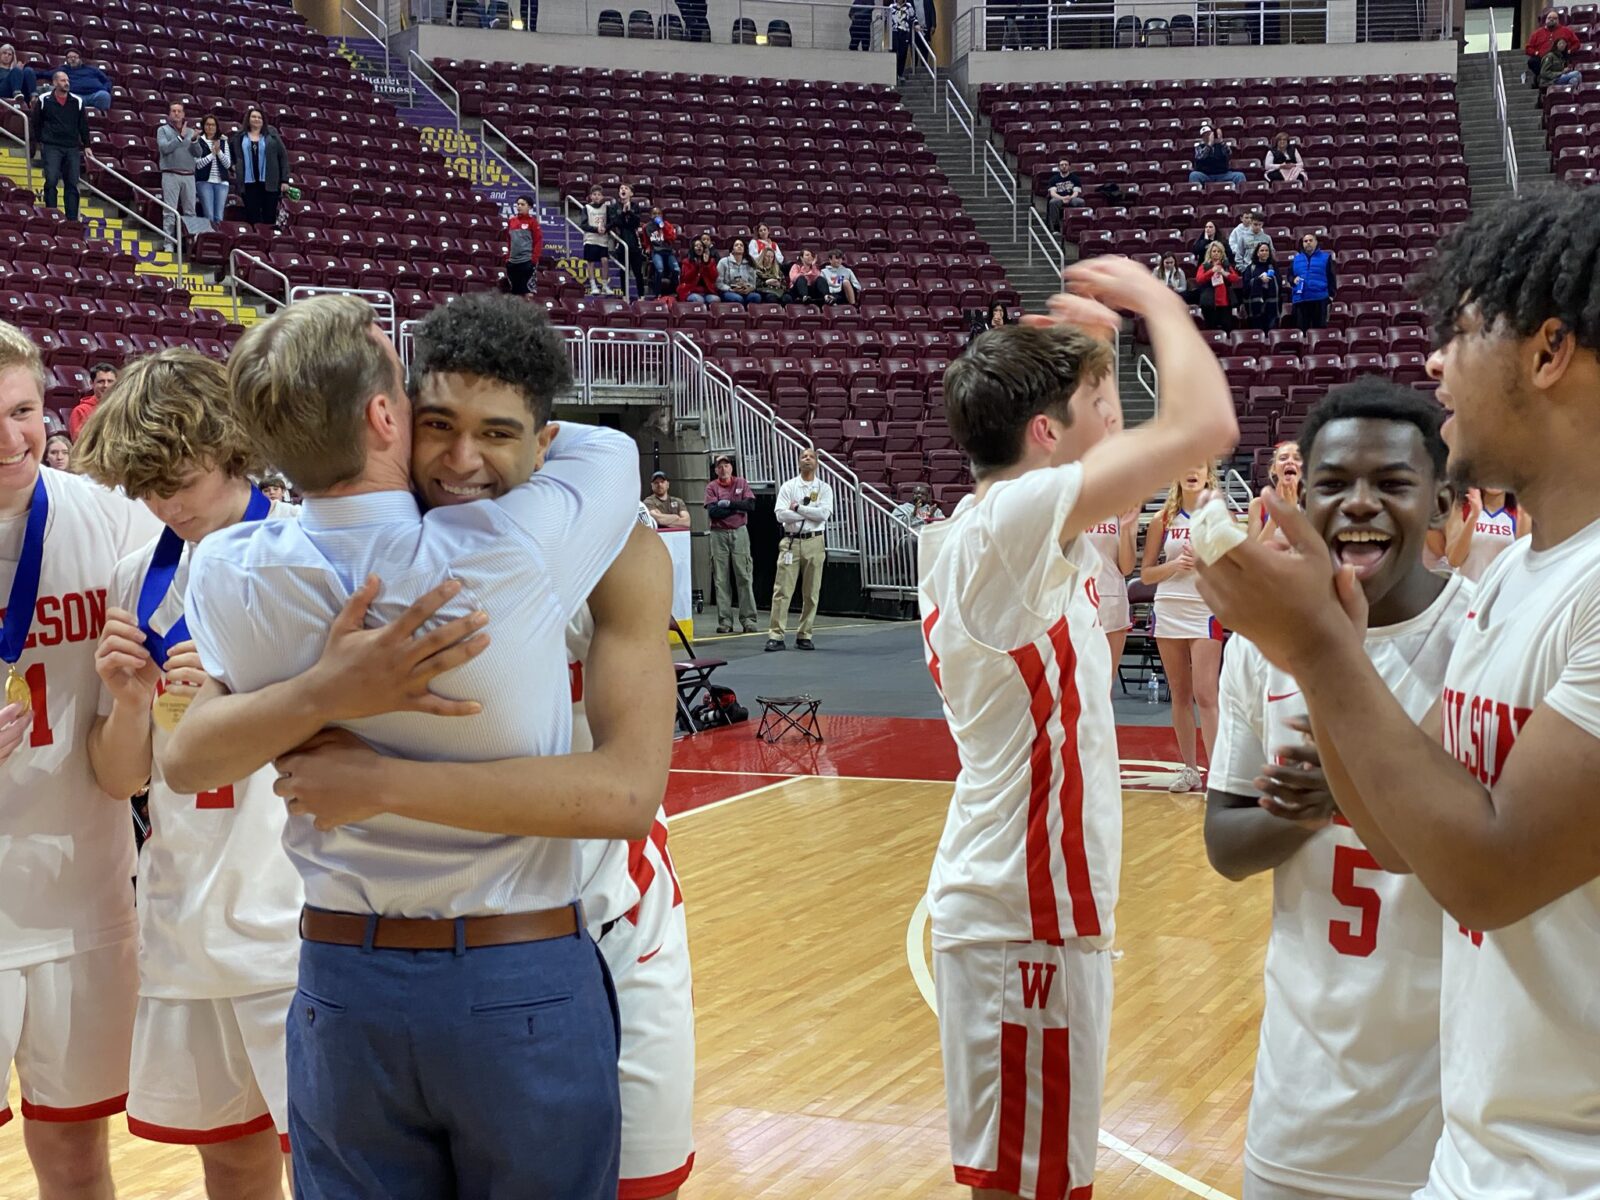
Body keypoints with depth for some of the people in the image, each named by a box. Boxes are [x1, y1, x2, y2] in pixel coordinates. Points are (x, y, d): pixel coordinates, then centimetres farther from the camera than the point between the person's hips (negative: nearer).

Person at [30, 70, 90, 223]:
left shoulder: (77, 101, 7)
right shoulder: (44, 100, 2)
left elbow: (83, 125, 15)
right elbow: (36, 123, 10)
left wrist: (86, 145, 14)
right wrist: (37, 143, 9)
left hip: (72, 148, 2)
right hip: (51, 147, -2)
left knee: (72, 184, 0)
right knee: (51, 181, -13)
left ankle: (72, 219, 3)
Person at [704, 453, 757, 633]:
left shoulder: (741, 483, 8)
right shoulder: (711, 487, 5)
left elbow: (751, 505, -5)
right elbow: (712, 512, -10)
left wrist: (728, 504, -10)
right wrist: (737, 507, -9)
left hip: (739, 533, 0)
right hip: (719, 535, 0)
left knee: (744, 577, -4)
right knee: (721, 579, 0)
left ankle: (748, 619, -4)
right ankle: (725, 621, 3)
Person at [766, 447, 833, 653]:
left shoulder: (824, 488, 7)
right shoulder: (788, 487, 6)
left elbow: (824, 514, -8)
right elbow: (781, 514, -7)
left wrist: (797, 508, -9)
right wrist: (810, 514, -9)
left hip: (814, 542, 1)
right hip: (791, 541, -1)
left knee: (811, 592, 3)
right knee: (782, 589, -6)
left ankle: (804, 635, 11)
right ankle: (776, 635, -5)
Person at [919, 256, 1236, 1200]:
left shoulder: (978, 524, 9)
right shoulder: (1016, 515, -18)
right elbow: (1205, 425, -28)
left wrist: (1081, 341, 14)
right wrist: (1151, 295, -11)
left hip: (1005, 899, 10)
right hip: (1030, 914, -10)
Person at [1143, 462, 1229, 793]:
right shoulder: (1163, 520, 7)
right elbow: (1146, 573, 7)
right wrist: (1175, 565, -9)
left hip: (1205, 610, -3)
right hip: (1168, 612, 3)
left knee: (1205, 695, -11)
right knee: (1180, 695, 7)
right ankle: (1189, 768, 14)